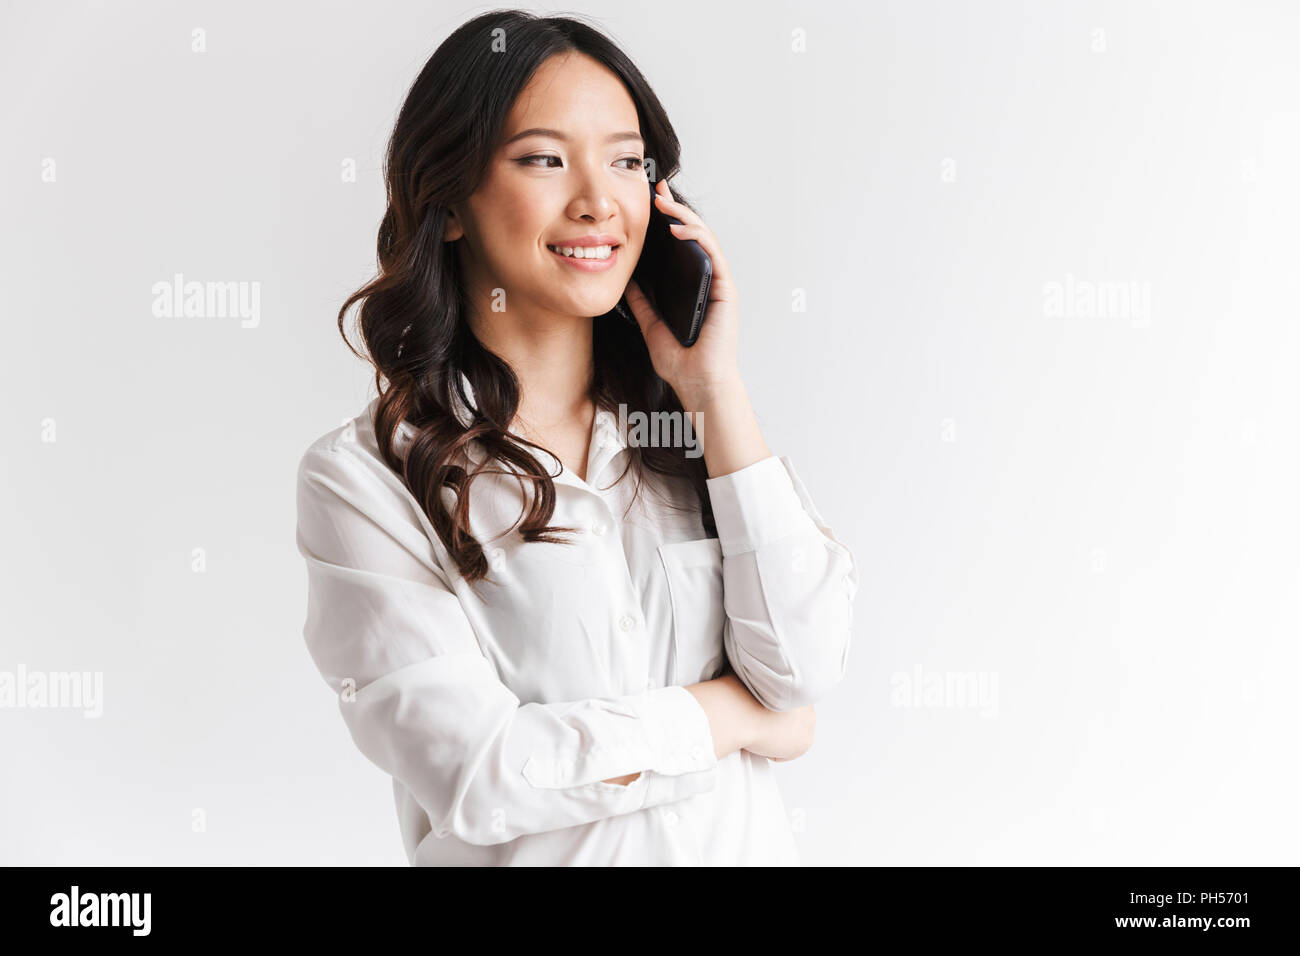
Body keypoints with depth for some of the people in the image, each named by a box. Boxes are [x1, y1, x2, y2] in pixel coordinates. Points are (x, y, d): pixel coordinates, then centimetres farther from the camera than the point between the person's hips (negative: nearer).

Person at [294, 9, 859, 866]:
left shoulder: (688, 426, -2)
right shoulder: (365, 476, -15)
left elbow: (807, 671, -13)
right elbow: (472, 774, -22)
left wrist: (716, 387, -15)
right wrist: (732, 711, -13)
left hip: (746, 843, 4)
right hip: (538, 853, -3)